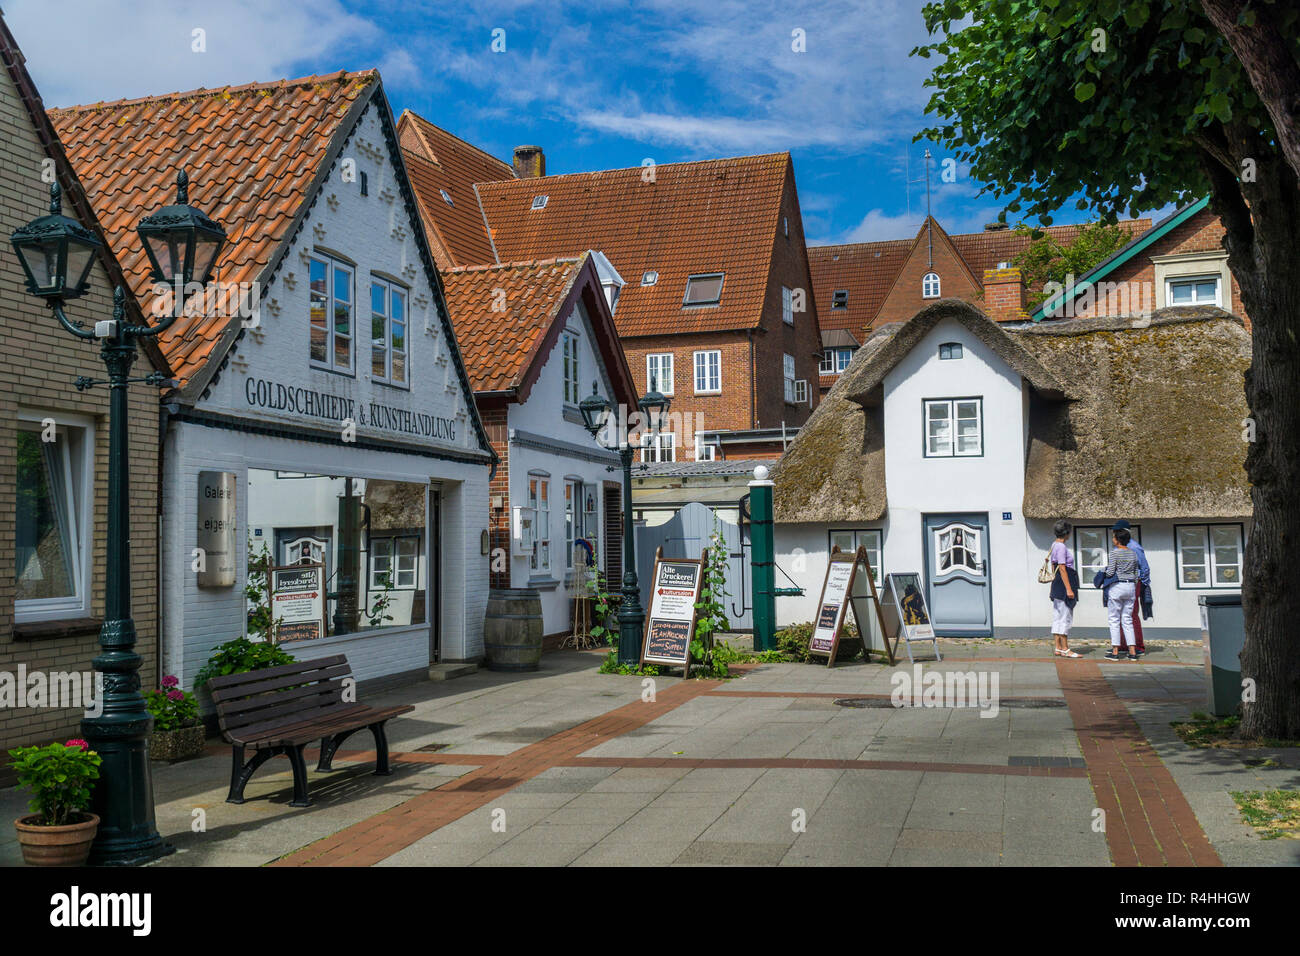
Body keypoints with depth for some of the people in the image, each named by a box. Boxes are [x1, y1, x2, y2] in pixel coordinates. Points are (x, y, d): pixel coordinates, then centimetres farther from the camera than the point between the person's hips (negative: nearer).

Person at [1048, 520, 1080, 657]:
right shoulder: (1061, 546, -14)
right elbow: (1062, 568, -18)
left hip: (1057, 584, 10)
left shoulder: (1055, 545, 15)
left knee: (1058, 617, 9)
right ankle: (1065, 649, -5)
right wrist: (1068, 589, -20)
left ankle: (1058, 648, 11)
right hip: (1064, 584, -10)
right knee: (1065, 617, -7)